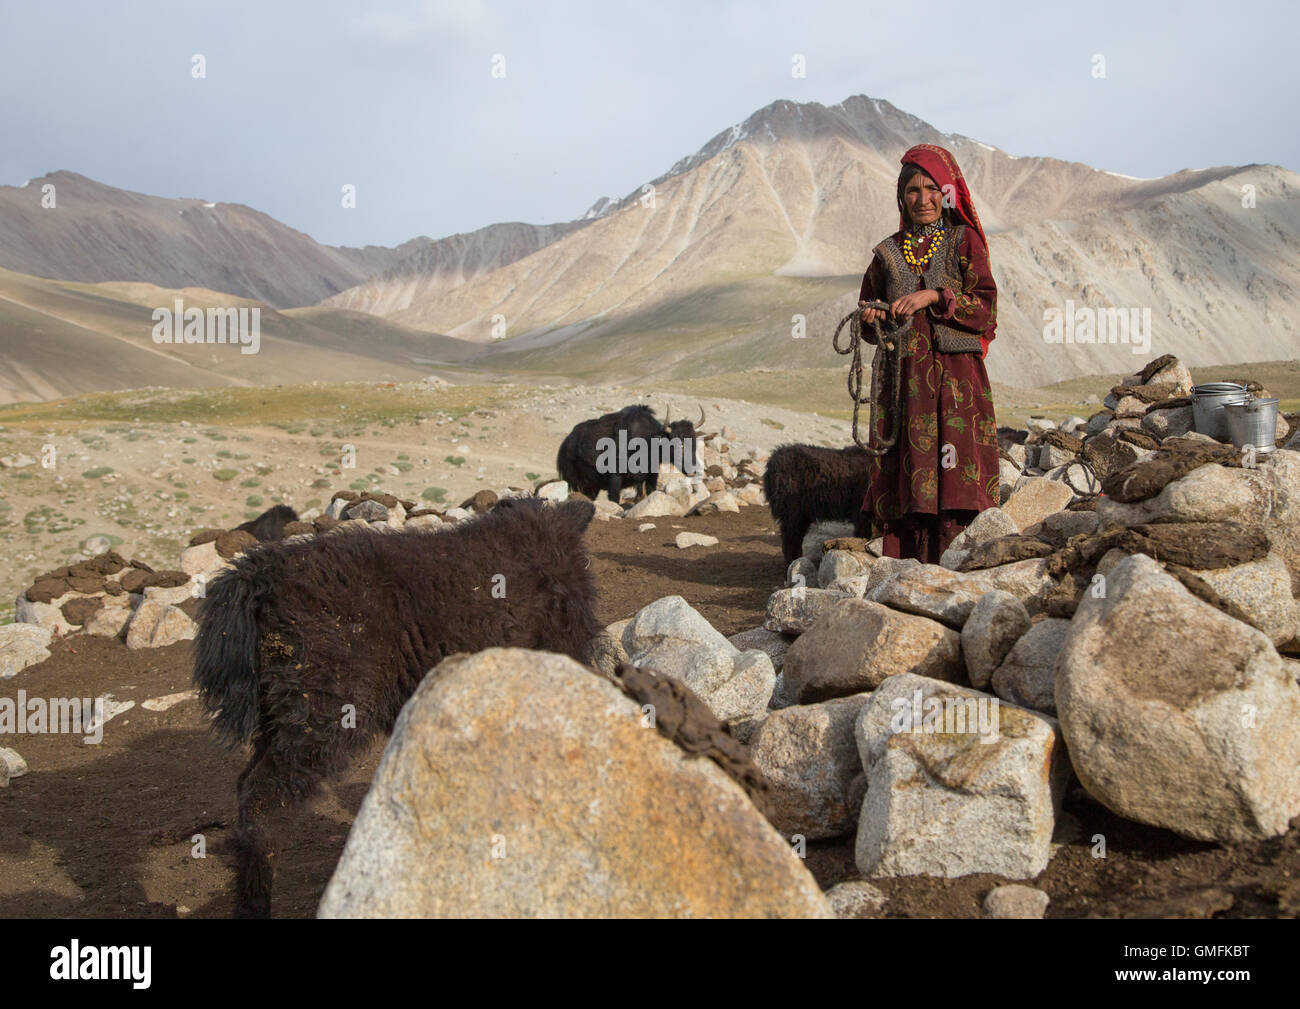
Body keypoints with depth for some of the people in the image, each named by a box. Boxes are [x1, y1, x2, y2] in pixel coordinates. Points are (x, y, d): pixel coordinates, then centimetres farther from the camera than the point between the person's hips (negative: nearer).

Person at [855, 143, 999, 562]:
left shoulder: (964, 242, 6)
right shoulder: (889, 252, 14)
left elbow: (986, 310, -3)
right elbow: (871, 327, 17)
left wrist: (934, 296, -14)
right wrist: (872, 319, -5)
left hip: (955, 375, -2)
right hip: (903, 378, 3)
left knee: (952, 477, -9)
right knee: (903, 477, -3)